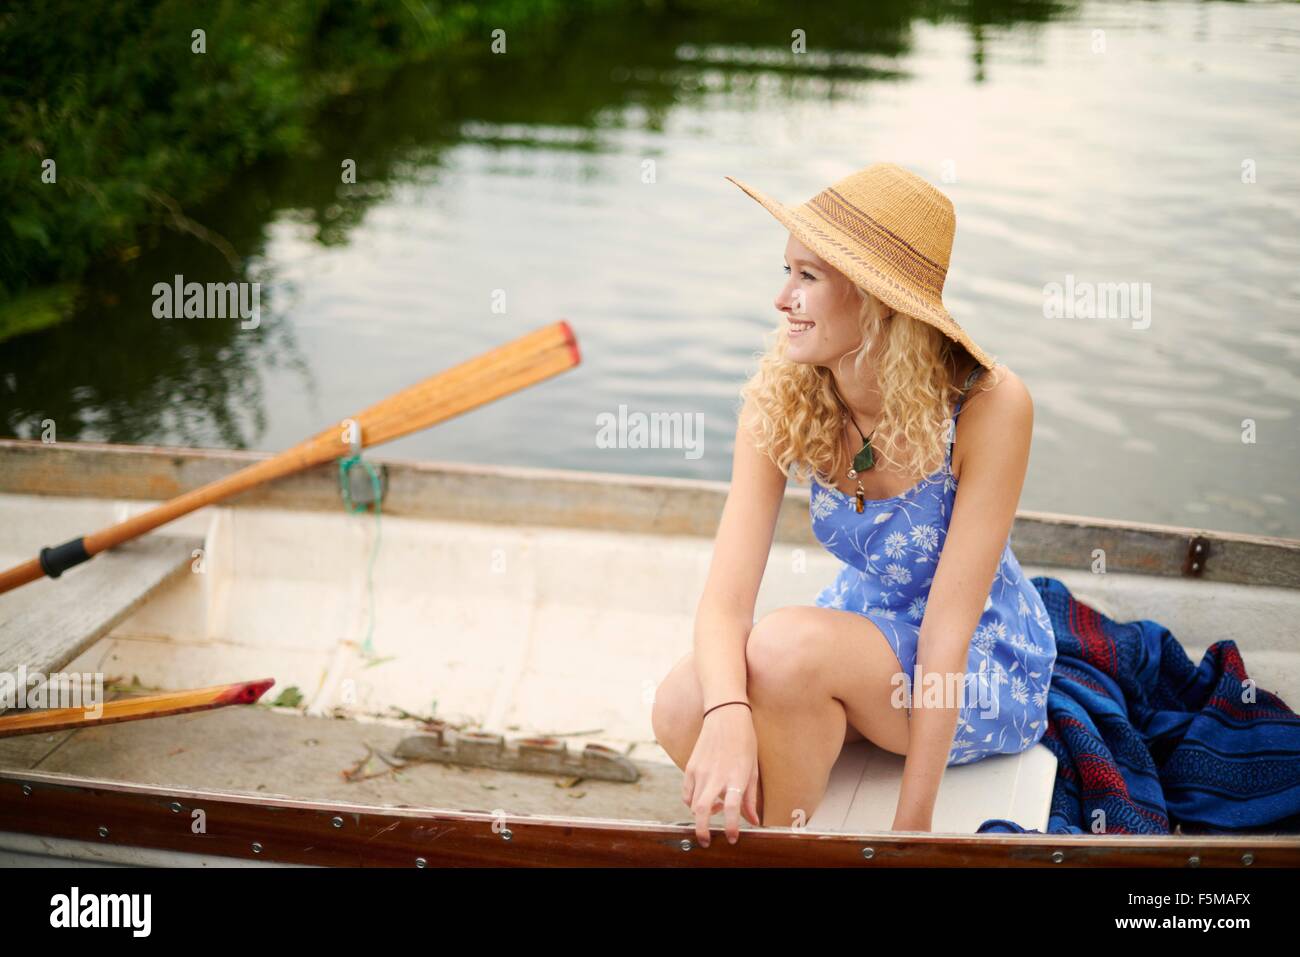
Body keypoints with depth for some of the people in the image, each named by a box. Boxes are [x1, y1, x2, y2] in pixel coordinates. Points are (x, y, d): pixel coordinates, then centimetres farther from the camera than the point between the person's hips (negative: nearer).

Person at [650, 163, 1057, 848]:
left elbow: (950, 625, -25)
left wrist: (912, 821, -24)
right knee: (683, 705, -25)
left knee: (788, 643, -32)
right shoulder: (780, 397, -15)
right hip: (865, 630, 4)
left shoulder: (990, 405, -26)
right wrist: (728, 716, -42)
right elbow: (725, 596, -22)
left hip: (985, 669, -4)